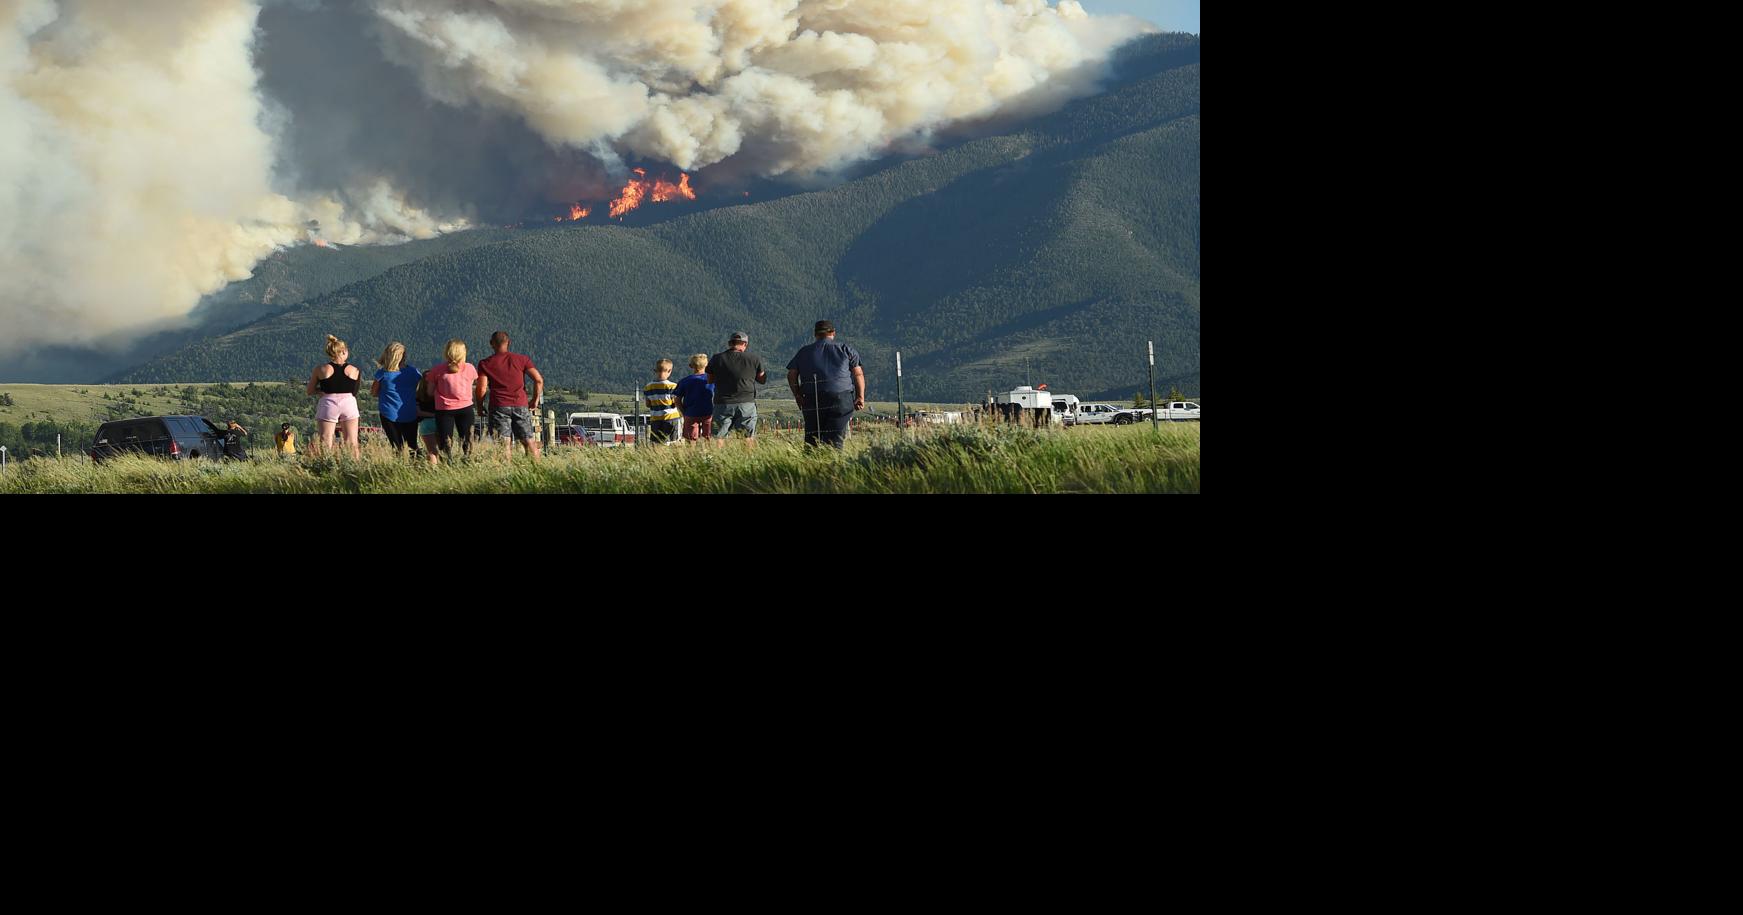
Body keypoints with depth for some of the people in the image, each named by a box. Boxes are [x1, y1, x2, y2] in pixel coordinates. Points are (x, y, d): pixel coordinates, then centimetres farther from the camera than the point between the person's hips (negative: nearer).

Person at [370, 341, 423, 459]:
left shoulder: (382, 373, -10)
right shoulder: (413, 372, -4)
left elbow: (373, 393, 3)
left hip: (389, 416, -1)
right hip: (410, 416, 1)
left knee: (398, 448, 6)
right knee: (412, 447, 13)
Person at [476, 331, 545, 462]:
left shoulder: (485, 363, 4)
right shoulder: (521, 359, 8)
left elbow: (482, 388, -5)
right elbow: (539, 380, 0)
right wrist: (535, 401, 9)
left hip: (499, 406, -2)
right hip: (520, 405, 2)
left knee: (504, 444, -4)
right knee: (529, 441, 7)